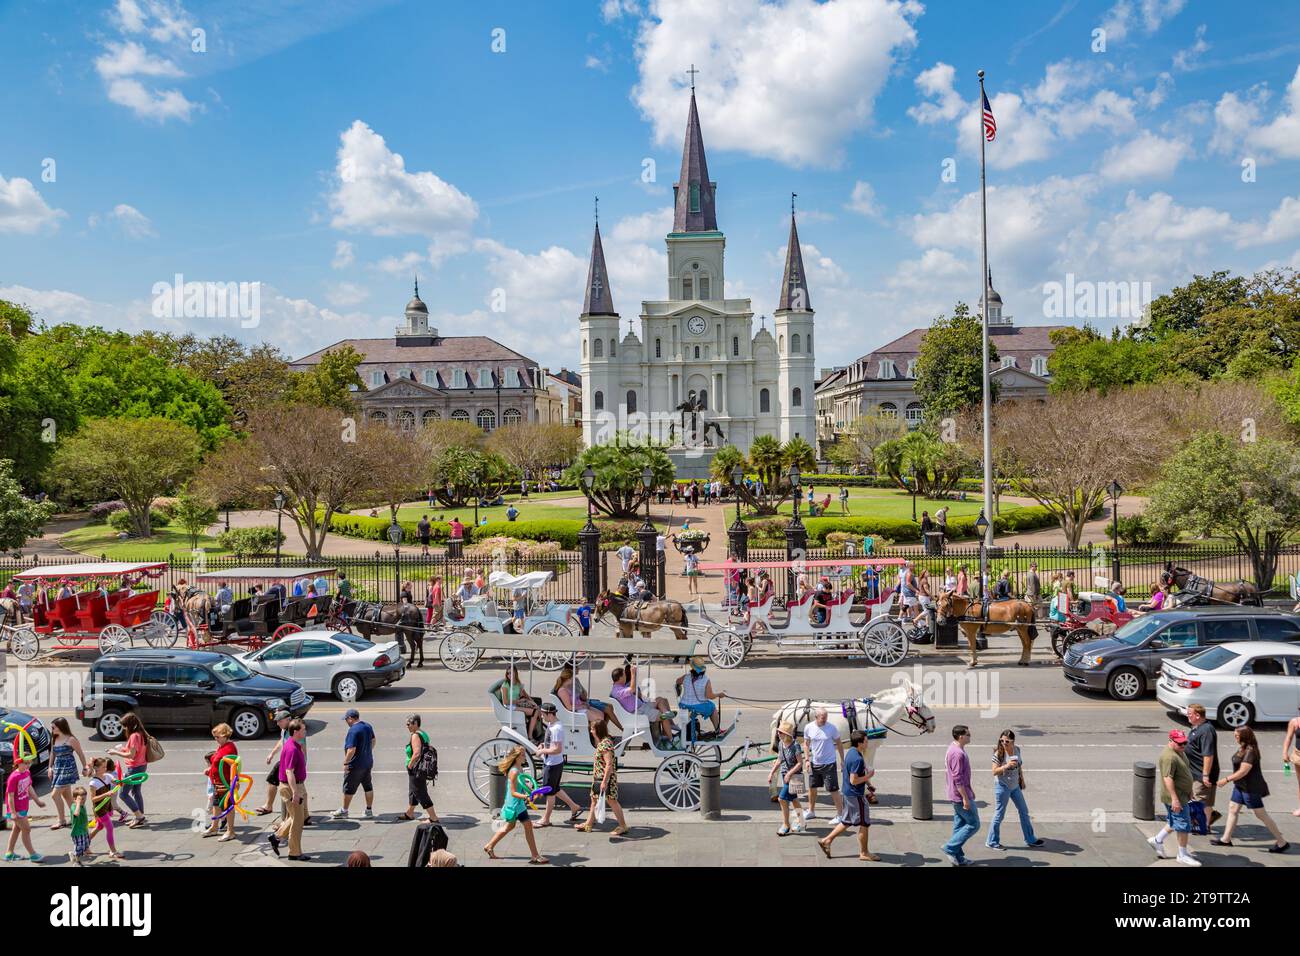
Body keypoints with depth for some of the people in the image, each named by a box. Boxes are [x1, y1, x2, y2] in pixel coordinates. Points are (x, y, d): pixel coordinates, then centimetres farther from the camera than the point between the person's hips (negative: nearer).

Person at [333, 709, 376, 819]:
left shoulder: (353, 730, -23)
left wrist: (345, 762, -17)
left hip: (355, 765, -8)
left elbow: (351, 750, -27)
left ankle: (344, 811, 21)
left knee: (348, 789, 8)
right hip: (368, 763, 8)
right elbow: (373, 741, 17)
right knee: (368, 786, 13)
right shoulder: (368, 726, 3)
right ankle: (369, 811, 19)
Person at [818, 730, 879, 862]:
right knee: (864, 824, 5)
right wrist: (869, 776, -15)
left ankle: (826, 840, 22)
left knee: (847, 821, 20)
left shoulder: (851, 752, 5)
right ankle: (864, 853, 17)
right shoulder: (857, 759, -26)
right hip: (856, 795, -10)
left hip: (848, 793, 10)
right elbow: (853, 780, -26)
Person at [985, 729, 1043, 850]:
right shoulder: (998, 753, -20)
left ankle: (1030, 840, 32)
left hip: (1015, 786, 7)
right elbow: (994, 772, -22)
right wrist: (1006, 766, -37)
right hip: (1002, 787, -7)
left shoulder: (1017, 750, -2)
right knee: (999, 815, 2)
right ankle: (992, 842, 16)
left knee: (1024, 811, 17)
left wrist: (1022, 779, 16)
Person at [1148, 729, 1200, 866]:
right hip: (1176, 797, -10)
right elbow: (1167, 778, -28)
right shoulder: (1169, 757, -24)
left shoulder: (1179, 752, 9)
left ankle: (1157, 840, 31)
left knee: (1175, 822, 19)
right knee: (1183, 825, -1)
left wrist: (1189, 791, 26)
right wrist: (1175, 799, -30)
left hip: (1182, 795, 10)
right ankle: (1182, 855, 11)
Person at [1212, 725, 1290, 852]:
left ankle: (1282, 842, 11)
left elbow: (1243, 771, -25)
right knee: (1233, 809, 11)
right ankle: (1226, 839, 18)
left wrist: (1227, 779, -19)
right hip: (1241, 786, 10)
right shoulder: (1243, 748, 6)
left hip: (1251, 788, -10)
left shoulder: (1250, 751, -23)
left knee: (1261, 814, -1)